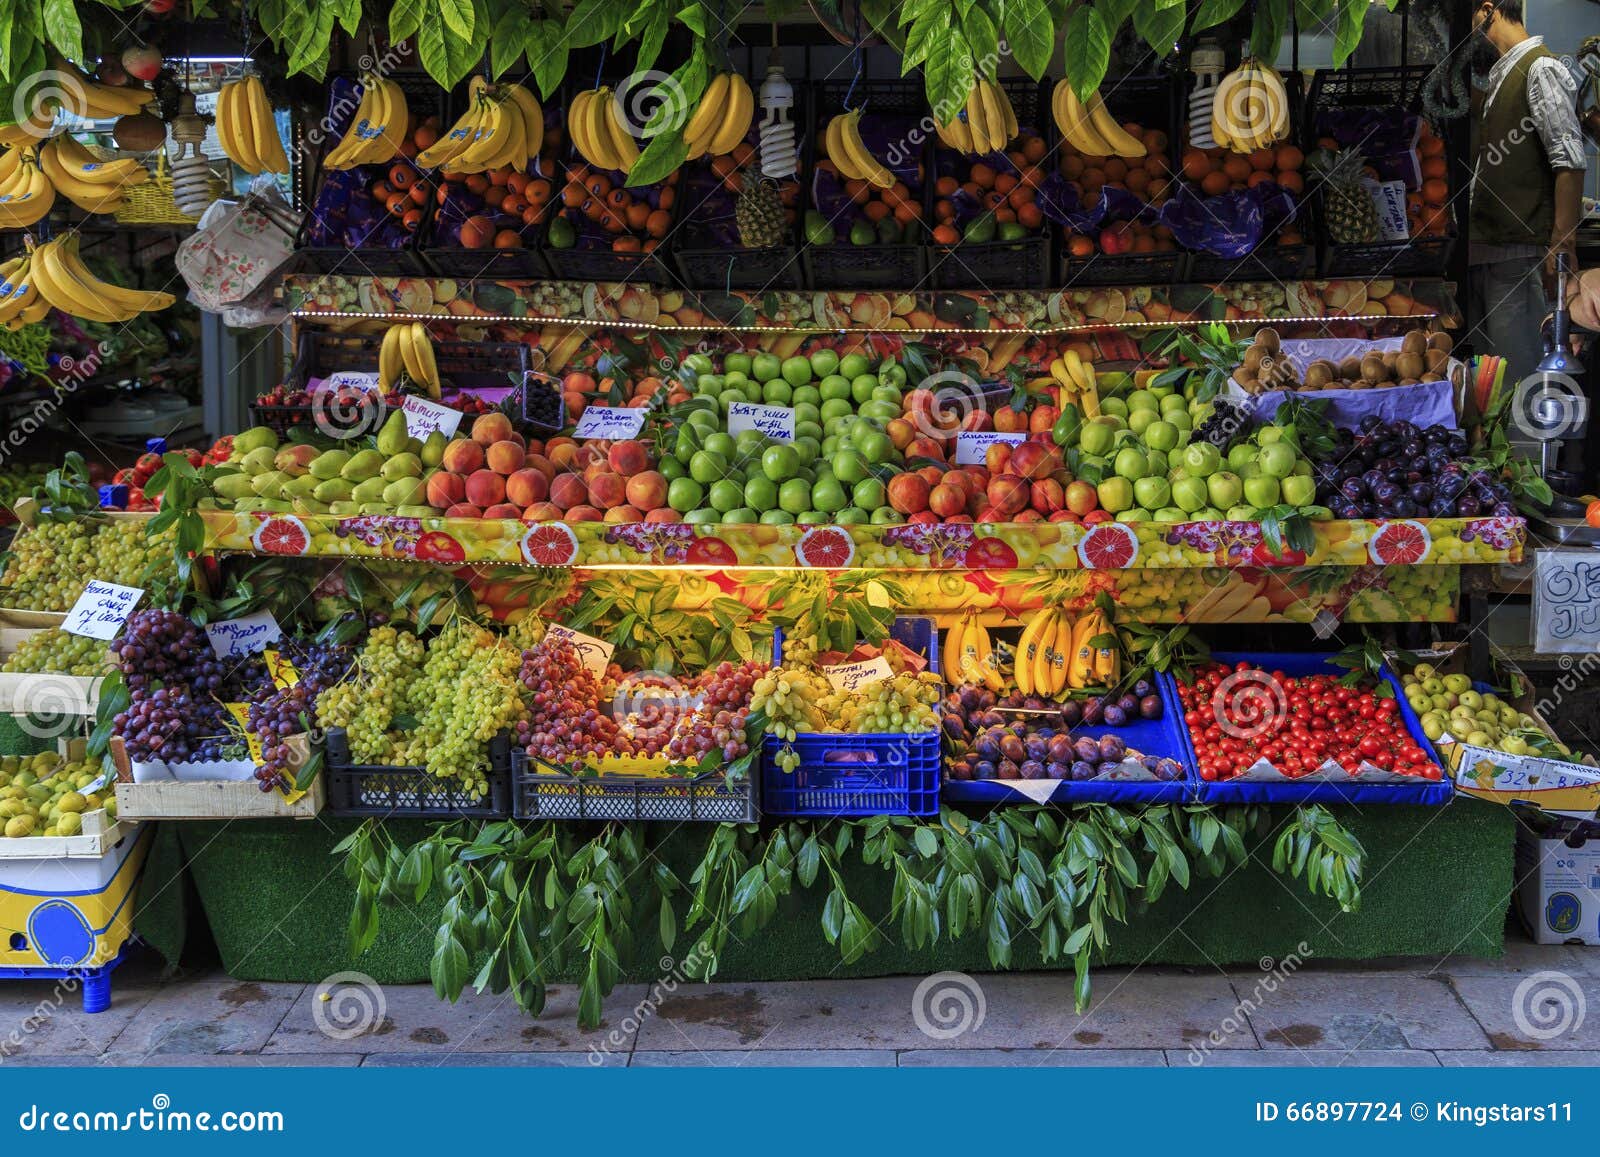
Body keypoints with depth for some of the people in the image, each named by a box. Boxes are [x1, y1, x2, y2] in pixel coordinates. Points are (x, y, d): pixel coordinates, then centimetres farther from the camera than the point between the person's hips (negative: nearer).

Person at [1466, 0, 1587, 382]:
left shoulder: (1541, 68, -5)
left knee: (1520, 377, -10)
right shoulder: (1500, 75, 21)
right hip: (1484, 251, 9)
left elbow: (1569, 160, -14)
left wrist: (1563, 246, -21)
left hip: (1521, 252, -9)